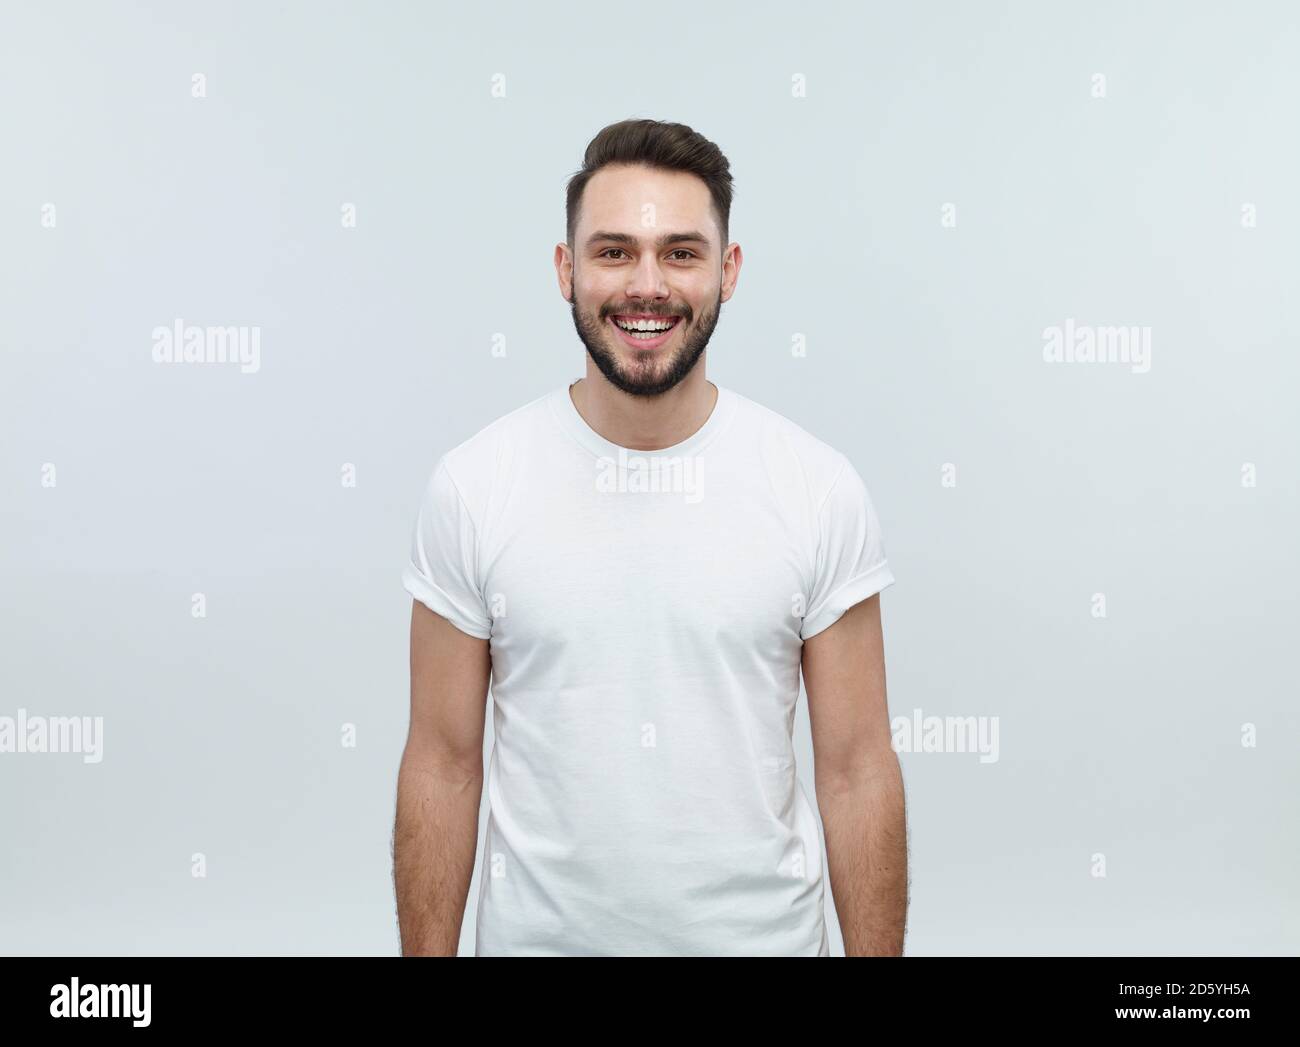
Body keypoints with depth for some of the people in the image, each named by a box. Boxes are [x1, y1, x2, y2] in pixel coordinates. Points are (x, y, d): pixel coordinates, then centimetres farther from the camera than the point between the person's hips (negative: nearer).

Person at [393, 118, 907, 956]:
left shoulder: (821, 489, -9)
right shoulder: (472, 486, -9)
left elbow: (858, 770, -5)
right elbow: (443, 765, -3)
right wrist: (426, 952, -3)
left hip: (762, 933, 0)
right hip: (539, 933, 0)